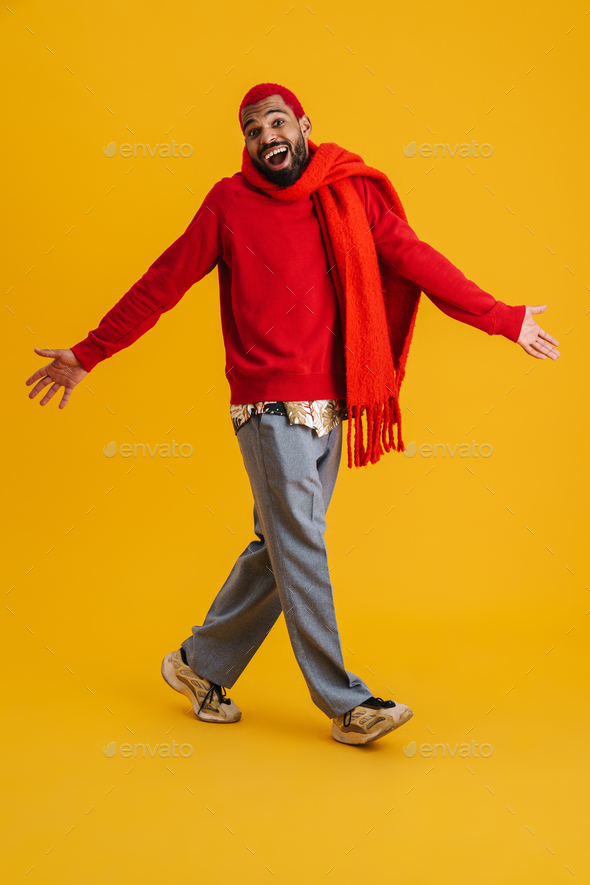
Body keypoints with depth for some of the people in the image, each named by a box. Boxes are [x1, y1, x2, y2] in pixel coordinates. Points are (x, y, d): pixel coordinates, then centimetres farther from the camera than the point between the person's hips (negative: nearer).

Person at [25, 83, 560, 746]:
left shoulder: (352, 193, 7)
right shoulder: (230, 203, -1)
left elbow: (419, 262, 9)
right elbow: (162, 284, 3)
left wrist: (504, 320, 8)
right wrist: (87, 355, 5)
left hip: (329, 407, 5)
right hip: (270, 407, -4)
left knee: (281, 549, 10)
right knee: (301, 551, -3)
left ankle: (201, 665, 27)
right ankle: (345, 703, 6)